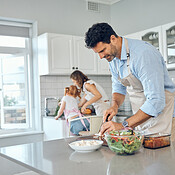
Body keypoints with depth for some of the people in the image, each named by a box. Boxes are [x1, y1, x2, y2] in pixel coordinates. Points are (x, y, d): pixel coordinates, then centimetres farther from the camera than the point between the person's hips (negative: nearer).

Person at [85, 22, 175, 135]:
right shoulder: (112, 57, 1)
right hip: (140, 113, 7)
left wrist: (123, 125, -32)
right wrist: (115, 105, -7)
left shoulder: (143, 54, -26)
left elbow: (155, 102, -31)